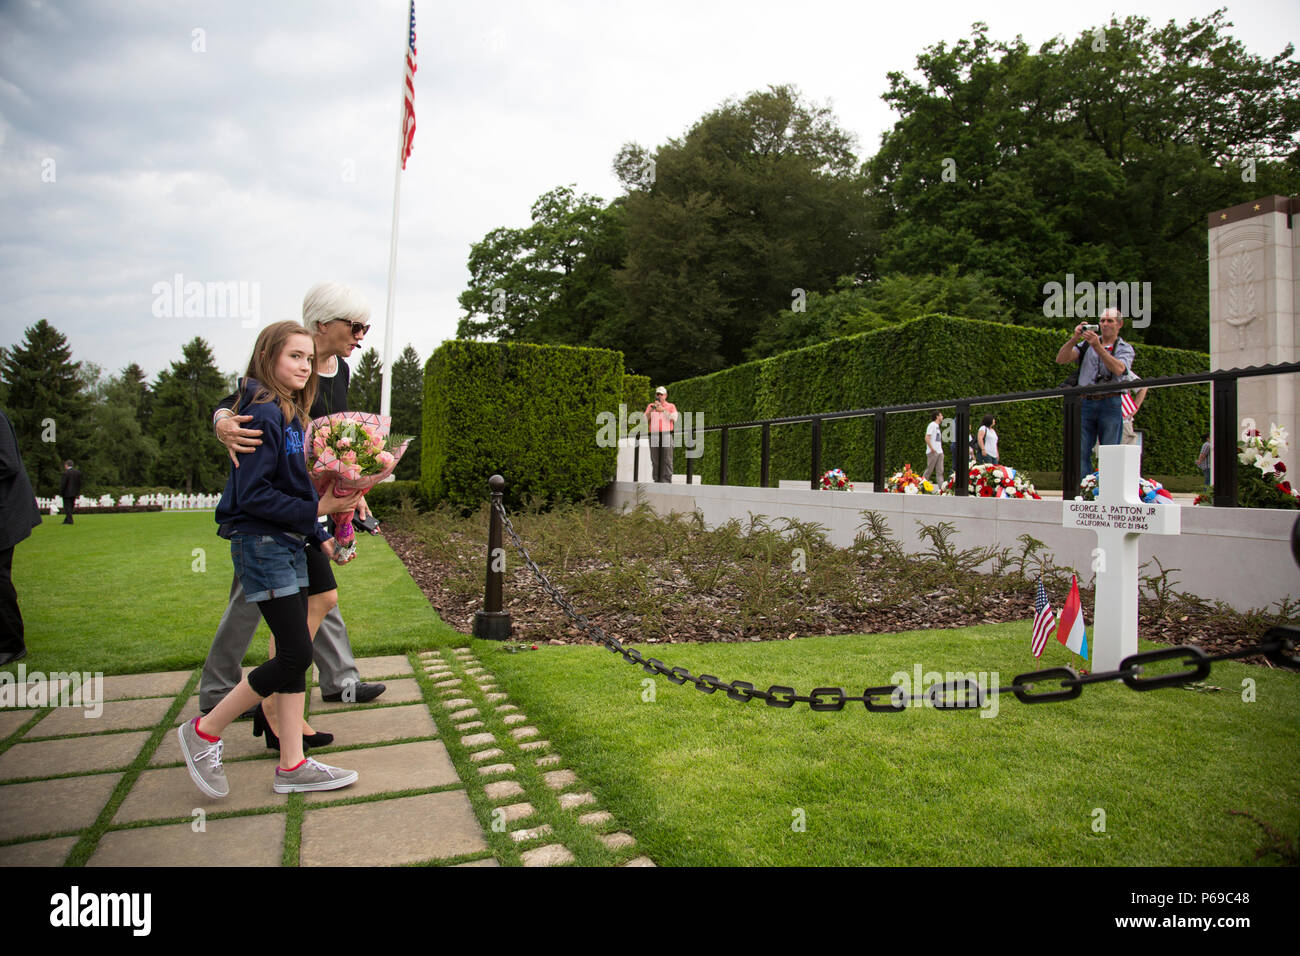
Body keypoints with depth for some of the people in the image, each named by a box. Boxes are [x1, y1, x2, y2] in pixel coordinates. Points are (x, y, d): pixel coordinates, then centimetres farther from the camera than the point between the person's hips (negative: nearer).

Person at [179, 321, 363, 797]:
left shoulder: (292, 415, 14)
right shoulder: (262, 413, -14)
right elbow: (252, 493, -20)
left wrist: (321, 536, 11)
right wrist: (315, 510, -21)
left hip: (289, 544, 9)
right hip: (261, 544, -9)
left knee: (295, 654, 9)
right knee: (295, 654, -7)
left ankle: (291, 766, 16)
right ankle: (204, 732, 13)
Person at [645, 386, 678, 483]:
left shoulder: (671, 406, 9)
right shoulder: (650, 406, 15)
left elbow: (674, 418, -8)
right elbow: (645, 419, 3)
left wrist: (663, 409, -16)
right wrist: (651, 410, -12)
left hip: (667, 436, -2)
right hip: (654, 436, 2)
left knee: (667, 459, -8)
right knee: (655, 460, -1)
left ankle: (666, 480, -10)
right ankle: (657, 480, 3)